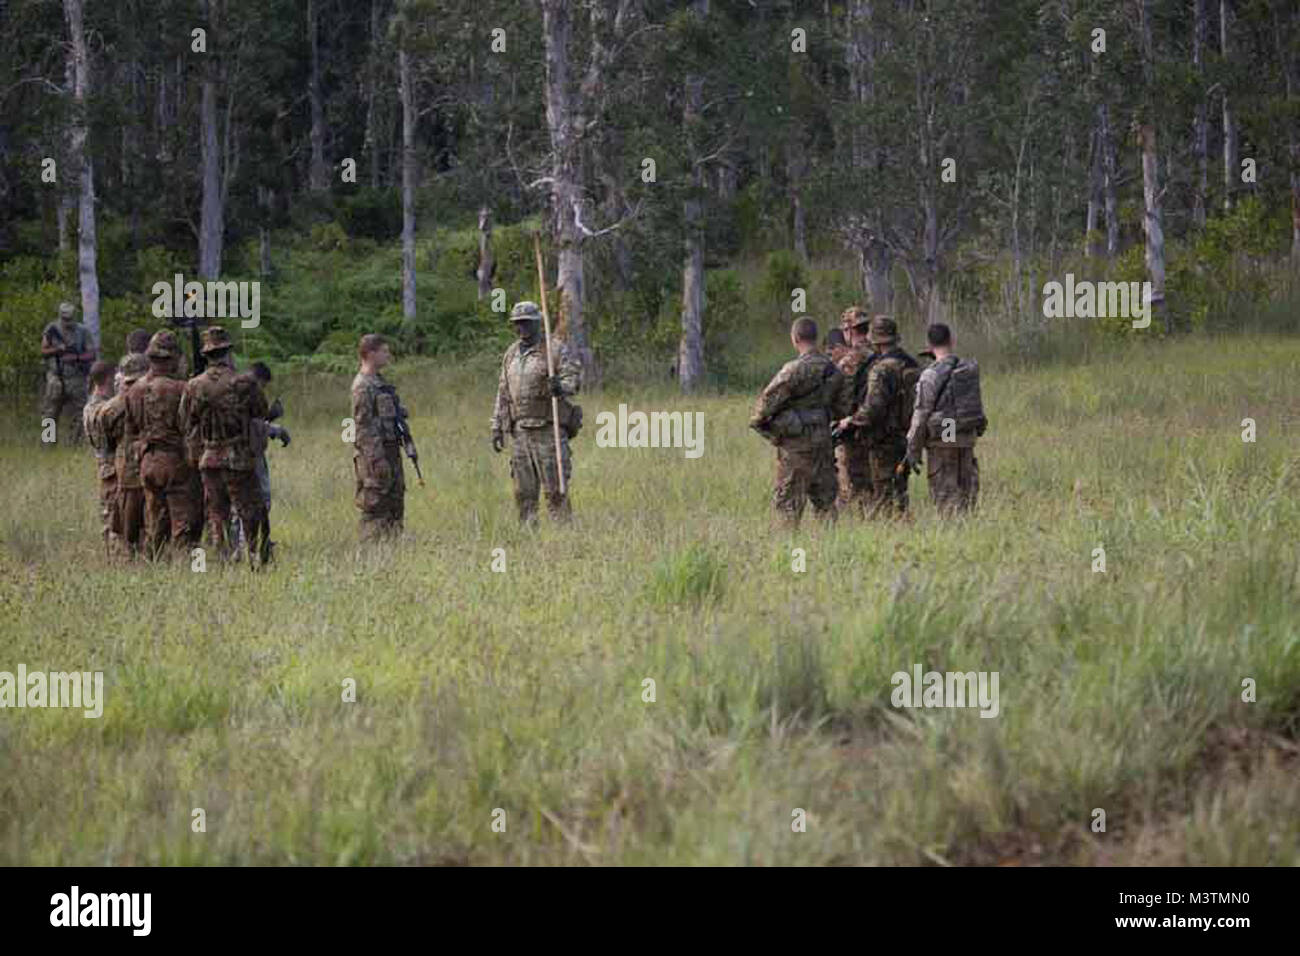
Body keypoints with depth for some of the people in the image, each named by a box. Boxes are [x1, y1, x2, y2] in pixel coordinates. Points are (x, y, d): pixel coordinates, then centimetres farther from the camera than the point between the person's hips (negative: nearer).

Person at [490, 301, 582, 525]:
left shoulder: (556, 350, -2)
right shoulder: (511, 353, 16)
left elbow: (574, 378, -11)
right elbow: (503, 393, 19)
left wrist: (561, 387, -34)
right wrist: (497, 427, 14)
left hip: (548, 430, -6)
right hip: (519, 431, 6)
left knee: (555, 489, -8)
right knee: (524, 492, 6)